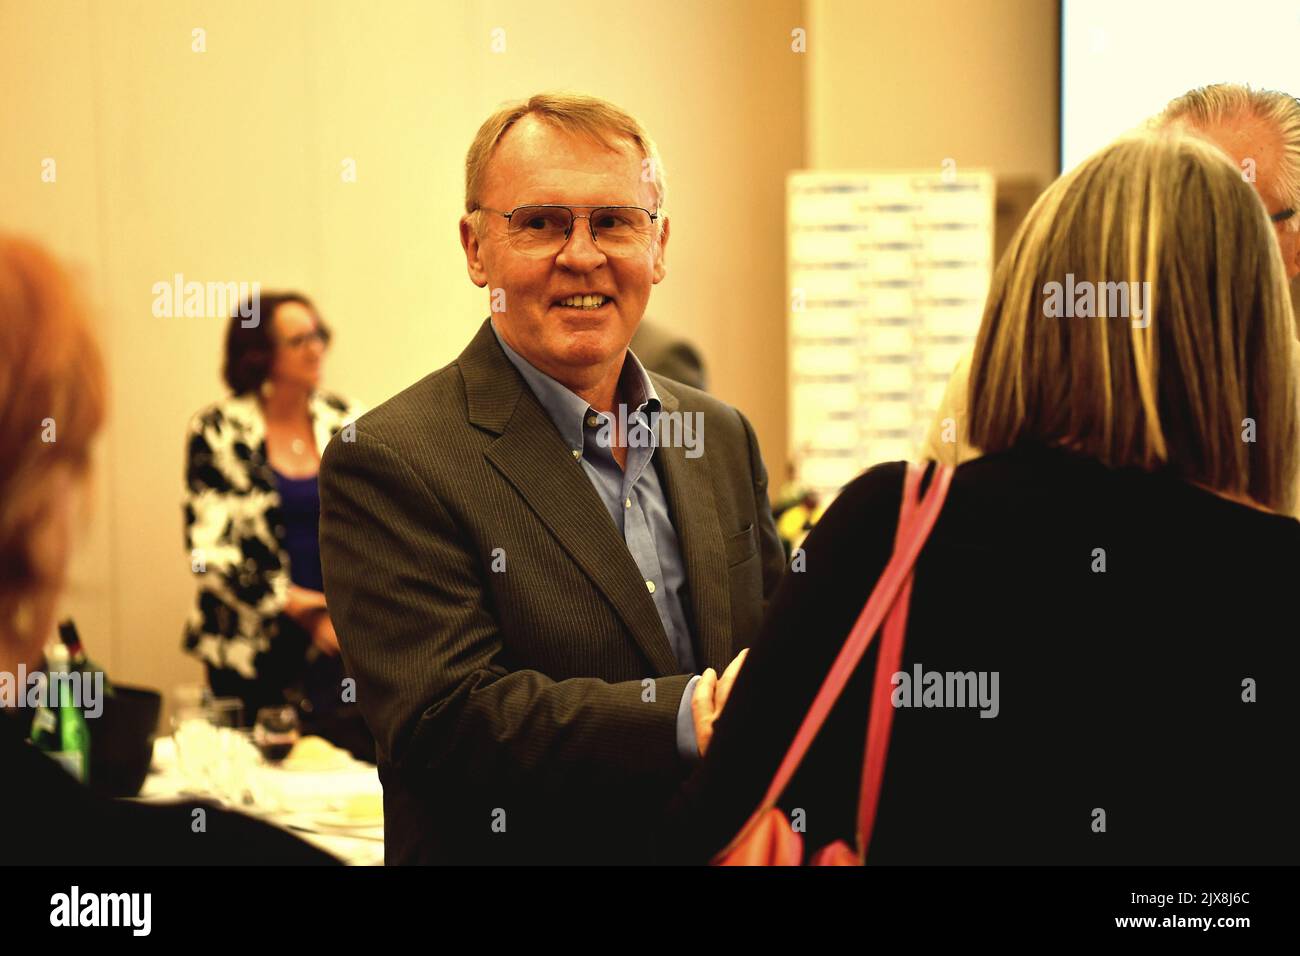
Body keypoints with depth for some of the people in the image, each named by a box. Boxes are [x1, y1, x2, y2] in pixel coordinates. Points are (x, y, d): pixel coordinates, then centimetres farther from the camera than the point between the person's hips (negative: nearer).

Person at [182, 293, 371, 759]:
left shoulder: (345, 420, 7)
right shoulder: (218, 432, -3)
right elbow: (211, 551, -7)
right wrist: (304, 608, -12)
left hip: (340, 638, 2)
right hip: (253, 649, -2)